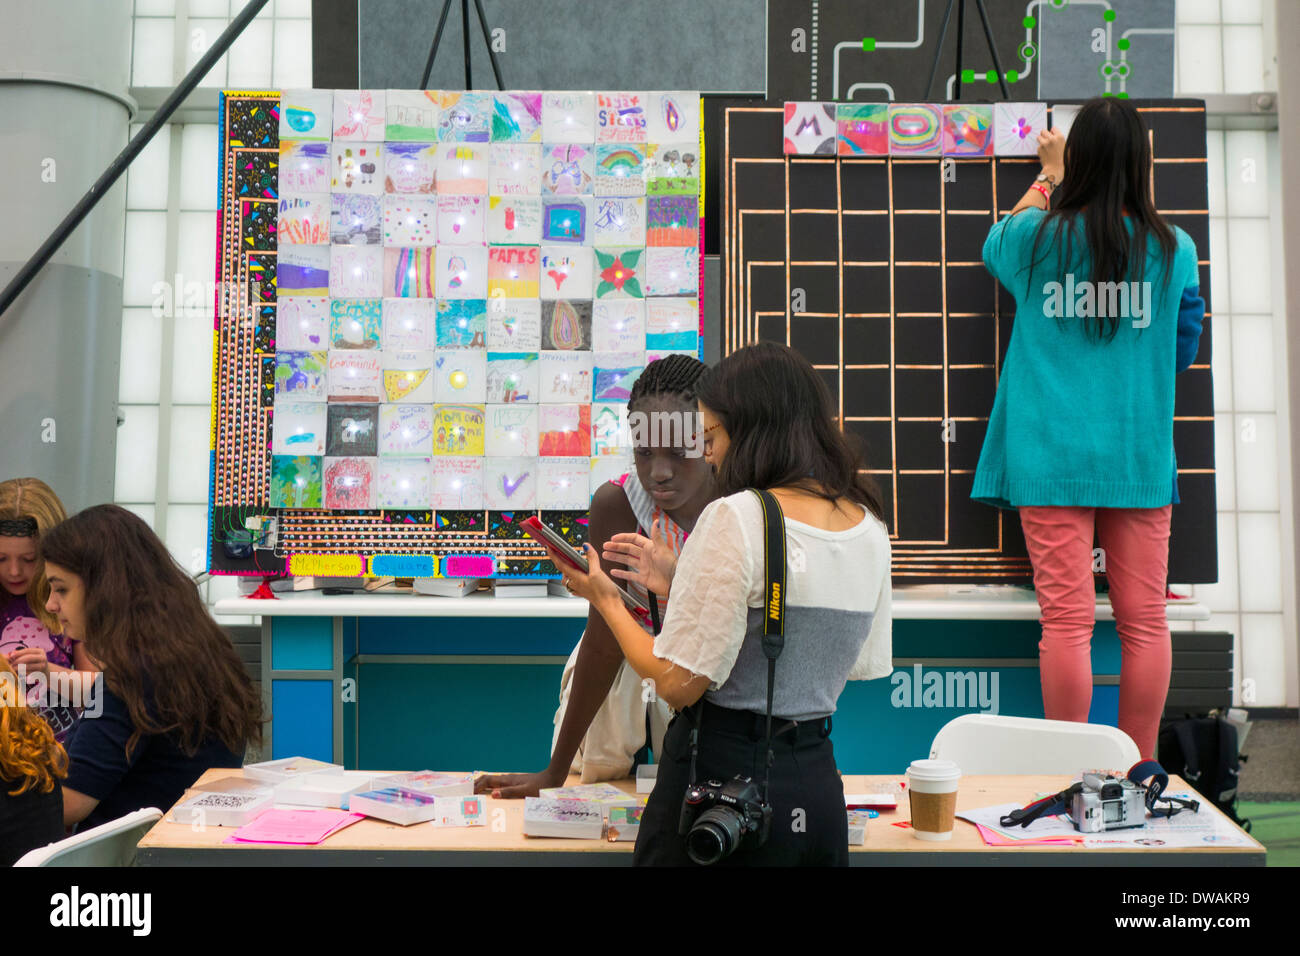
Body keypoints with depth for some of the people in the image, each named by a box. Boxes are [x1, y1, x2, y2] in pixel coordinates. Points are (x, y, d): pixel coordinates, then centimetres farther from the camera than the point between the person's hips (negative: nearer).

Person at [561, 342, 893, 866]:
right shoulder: (870, 528, 4)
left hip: (723, 769, -6)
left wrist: (607, 601, 0)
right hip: (817, 780, 7)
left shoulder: (736, 518, -18)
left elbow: (678, 684, -18)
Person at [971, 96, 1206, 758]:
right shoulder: (1174, 248, 1)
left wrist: (1048, 177, 33)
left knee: (1067, 621, -1)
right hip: (1140, 457, 1)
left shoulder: (1037, 237, -2)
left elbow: (993, 249, 24)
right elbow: (1181, 352, 13)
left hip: (1052, 457, -1)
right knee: (1144, 621, 8)